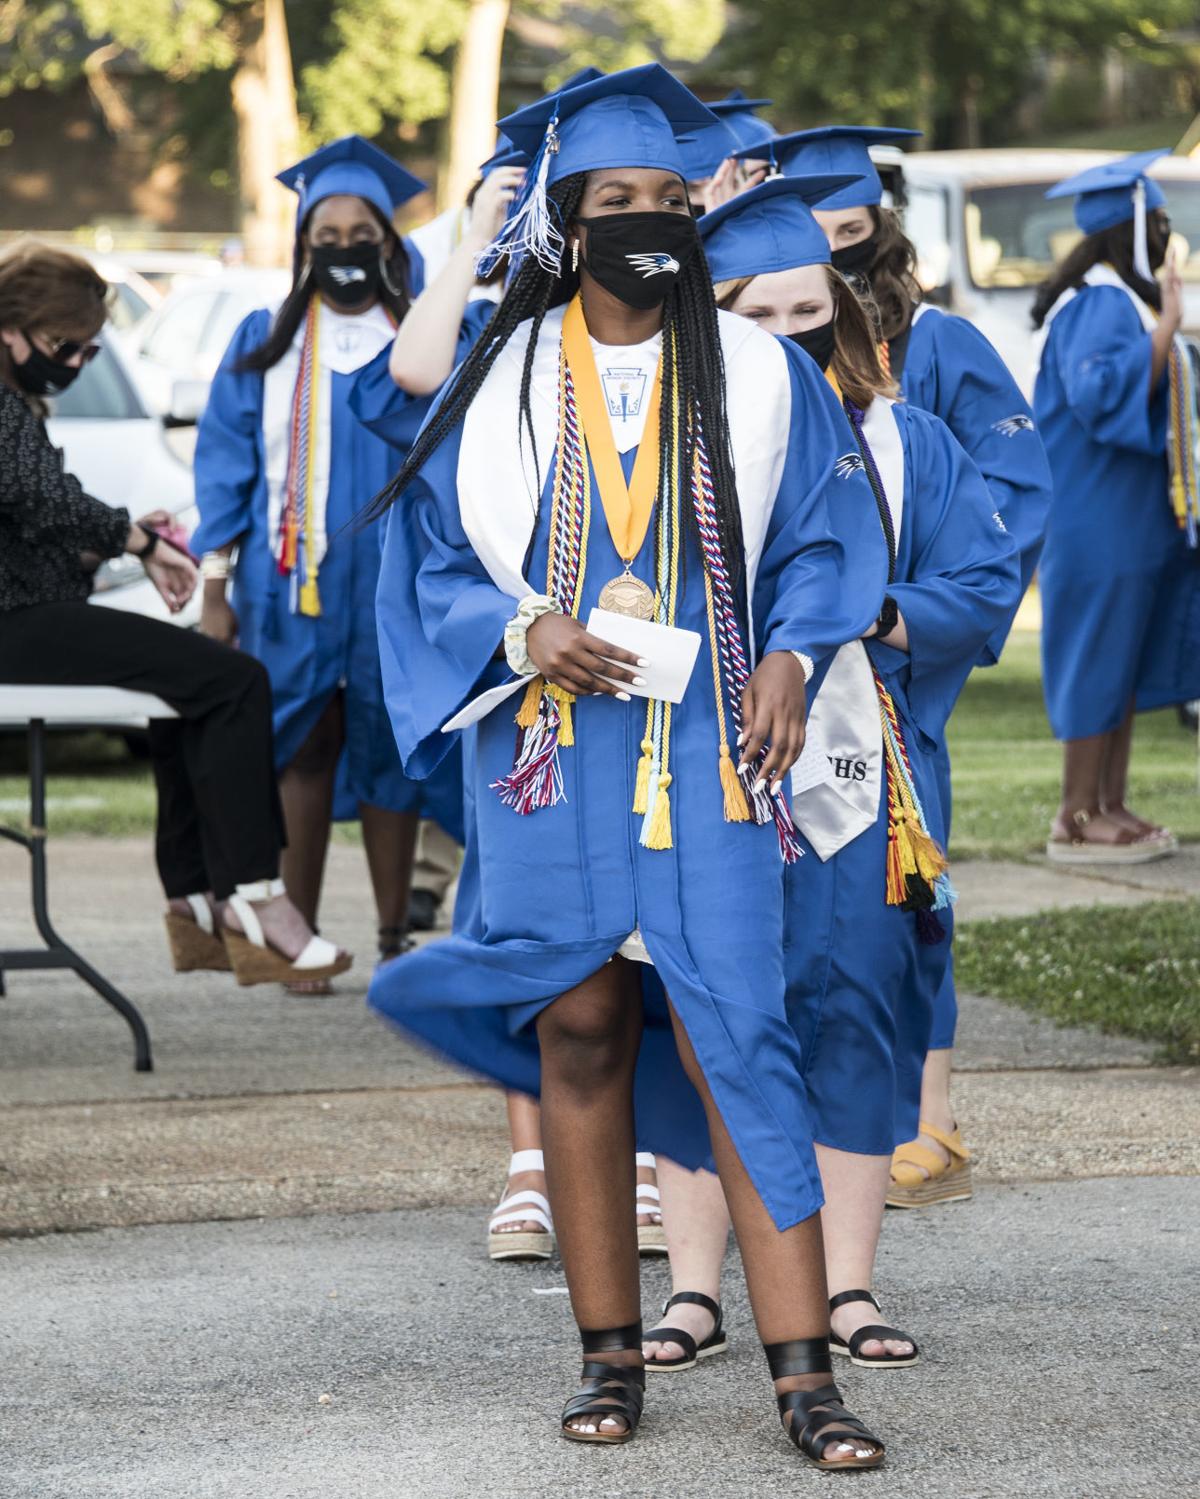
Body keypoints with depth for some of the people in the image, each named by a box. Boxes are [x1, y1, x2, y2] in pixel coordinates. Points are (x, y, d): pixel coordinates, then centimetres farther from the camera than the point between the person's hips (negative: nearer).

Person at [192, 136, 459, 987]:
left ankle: (395, 938, 10)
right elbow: (225, 462, 7)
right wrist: (216, 587, 0)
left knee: (388, 750, 2)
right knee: (304, 749, 0)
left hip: (394, 581, 0)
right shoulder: (266, 342, 8)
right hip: (293, 582, 0)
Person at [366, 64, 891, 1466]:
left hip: (707, 750, -1)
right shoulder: (502, 382, 6)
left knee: (736, 1032, -9)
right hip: (550, 747, 1)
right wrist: (521, 631, -10)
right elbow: (427, 558, 8)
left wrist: (792, 651, -5)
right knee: (579, 1035, 2)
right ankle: (609, 1352, 12)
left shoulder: (754, 373, 6)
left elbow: (823, 534, 12)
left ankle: (803, 1371, -10)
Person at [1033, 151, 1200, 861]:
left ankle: (1111, 806, 15)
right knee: (1102, 655, -7)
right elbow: (1102, 392, -31)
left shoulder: (1122, 298, 16)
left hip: (1132, 515, 10)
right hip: (1100, 516, -10)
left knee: (1127, 658, 10)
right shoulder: (1099, 306, -17)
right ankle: (1078, 819, -2)